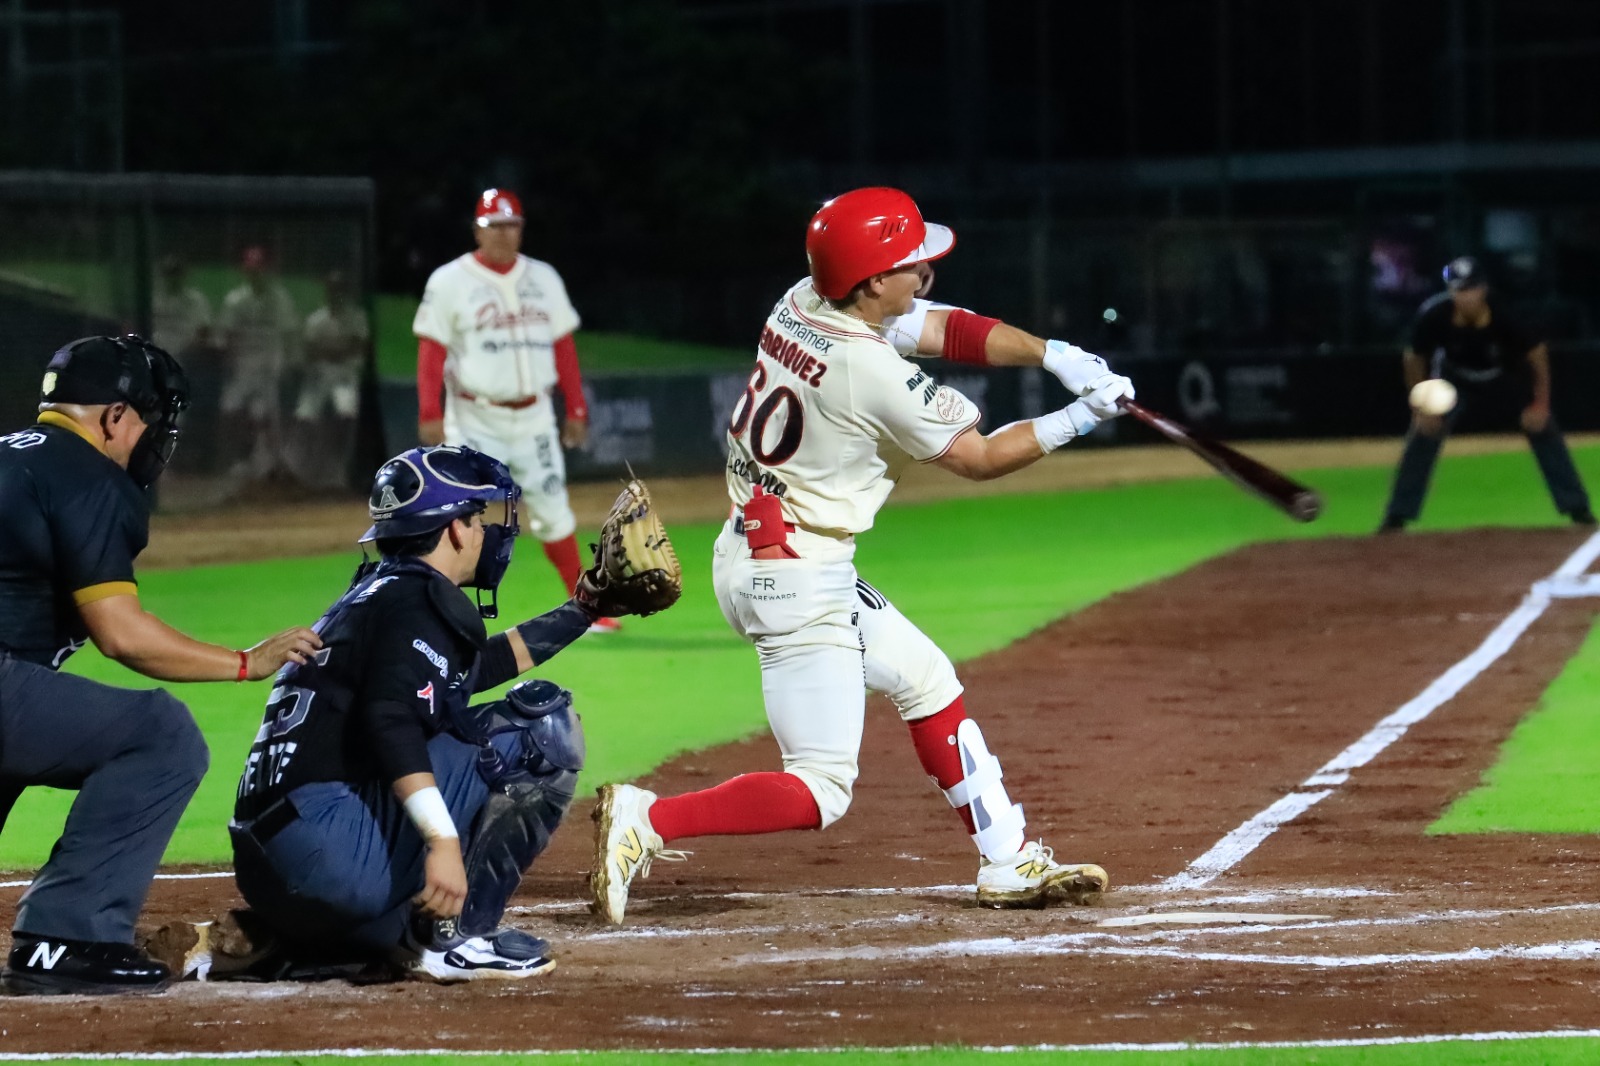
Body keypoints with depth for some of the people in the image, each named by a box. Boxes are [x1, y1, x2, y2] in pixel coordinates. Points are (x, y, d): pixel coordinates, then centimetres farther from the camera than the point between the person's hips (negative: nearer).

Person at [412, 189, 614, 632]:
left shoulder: (544, 279, 10)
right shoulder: (450, 282, -3)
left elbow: (562, 346, 13)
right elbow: (431, 350, -7)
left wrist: (576, 409, 9)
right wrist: (429, 413, -16)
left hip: (534, 417, 4)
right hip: (474, 420, -4)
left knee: (553, 512, 7)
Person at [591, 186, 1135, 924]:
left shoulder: (799, 307, 0)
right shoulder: (873, 373, -23)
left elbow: (947, 329, 7)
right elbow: (978, 458, -8)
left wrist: (1053, 355, -4)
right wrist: (1078, 421, 0)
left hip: (750, 553, 10)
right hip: (798, 580, -10)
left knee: (924, 678, 21)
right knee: (819, 793, -8)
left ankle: (1009, 862, 27)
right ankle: (648, 821, -17)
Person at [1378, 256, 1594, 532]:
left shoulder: (1505, 315, -37)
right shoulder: (1434, 315, -35)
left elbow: (1537, 353, -19)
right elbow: (1415, 358, -15)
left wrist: (1540, 404, -16)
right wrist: (1421, 406, -15)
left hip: (1507, 374, 0)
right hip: (1455, 379, 0)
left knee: (1543, 427, -7)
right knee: (1424, 432, -14)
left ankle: (1577, 508, 7)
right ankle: (1397, 516, -4)